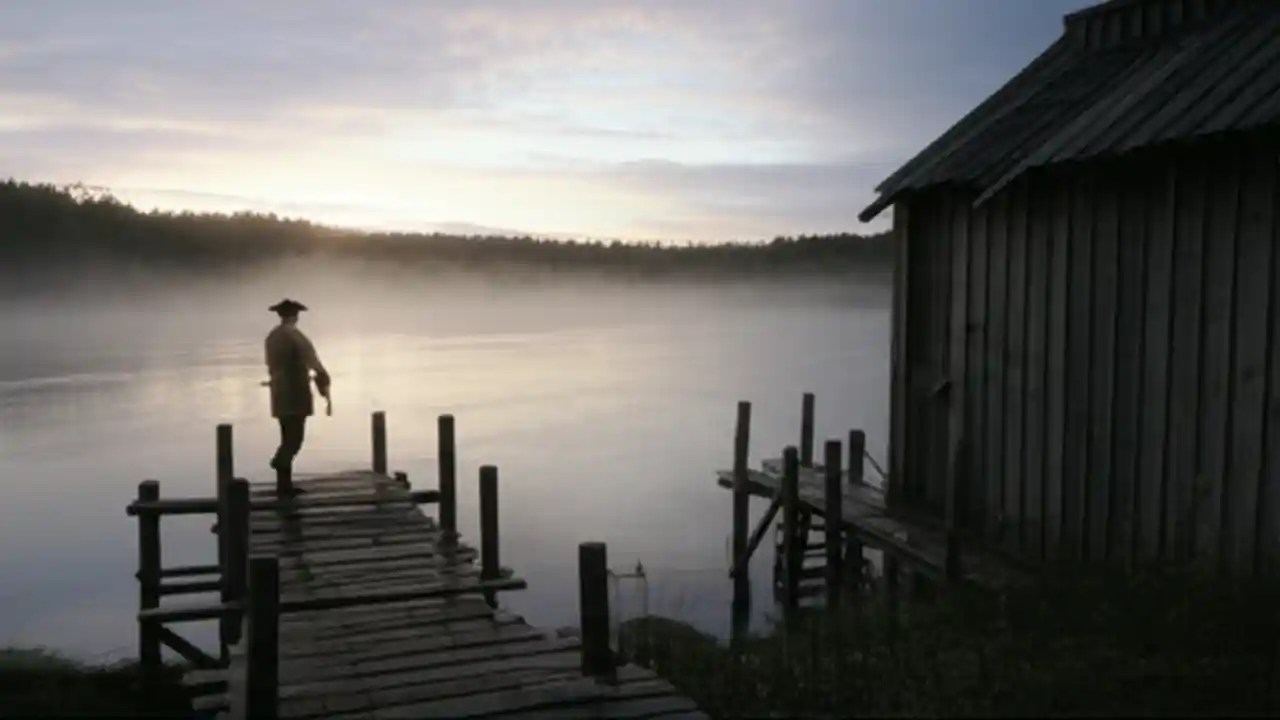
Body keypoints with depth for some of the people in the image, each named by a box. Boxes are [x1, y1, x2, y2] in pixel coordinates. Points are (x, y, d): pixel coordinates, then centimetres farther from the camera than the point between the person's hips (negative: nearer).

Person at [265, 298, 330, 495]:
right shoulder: (296, 336, -13)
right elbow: (315, 364, -16)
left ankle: (284, 484, 12)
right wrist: (324, 384, -5)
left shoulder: (271, 336, 10)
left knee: (288, 439, 11)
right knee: (294, 439, -8)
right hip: (296, 395, -8)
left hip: (280, 395, 8)